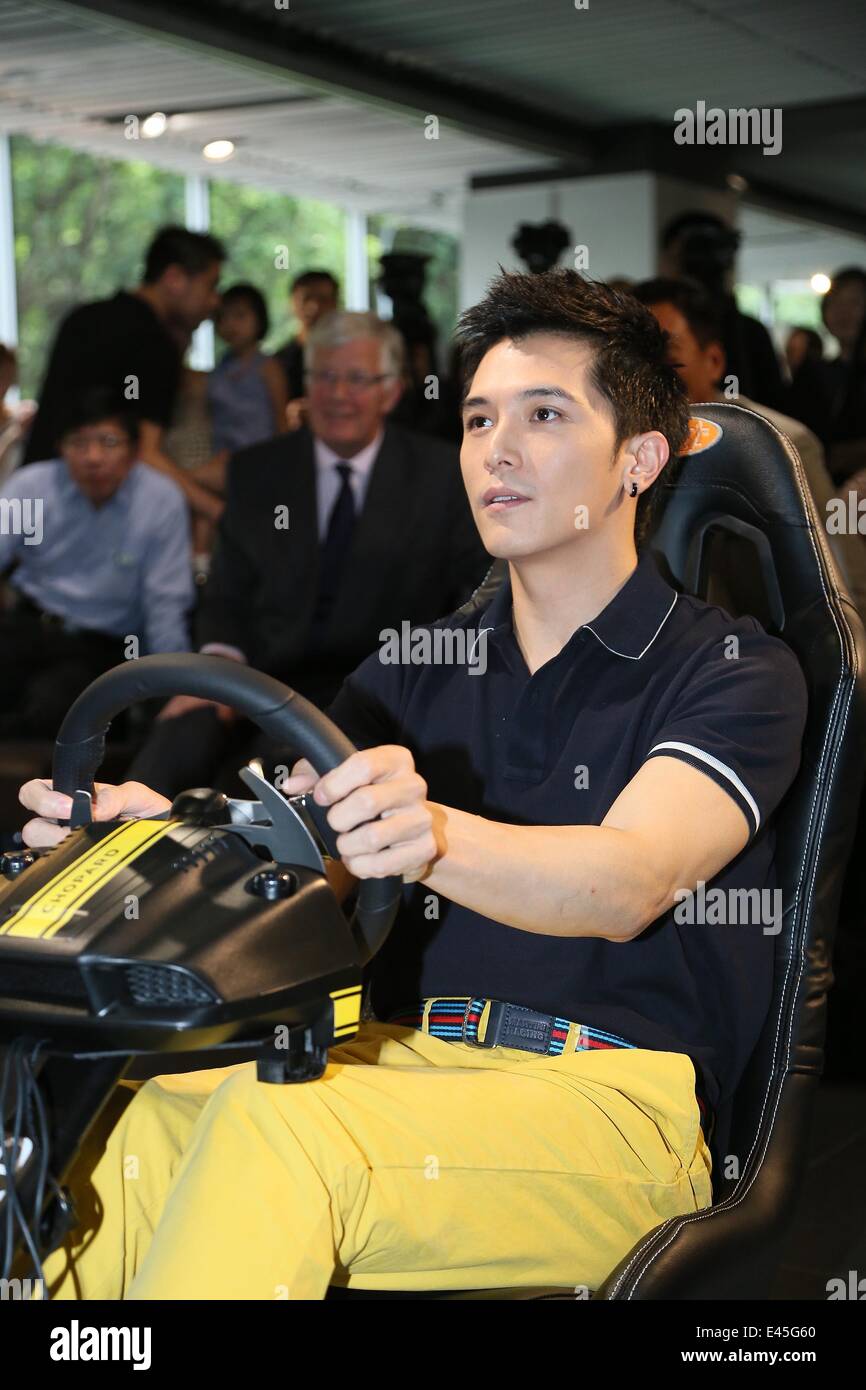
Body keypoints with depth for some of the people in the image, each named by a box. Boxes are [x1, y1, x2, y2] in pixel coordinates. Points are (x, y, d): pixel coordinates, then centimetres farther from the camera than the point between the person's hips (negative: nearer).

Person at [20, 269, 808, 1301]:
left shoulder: (738, 672, 2)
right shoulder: (413, 670, 20)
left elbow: (631, 881, -17)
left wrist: (434, 837, -38)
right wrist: (150, 824, -17)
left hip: (614, 1099, -4)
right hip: (403, 1057, 5)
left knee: (274, 1123, -33)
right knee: (139, 1120, -27)